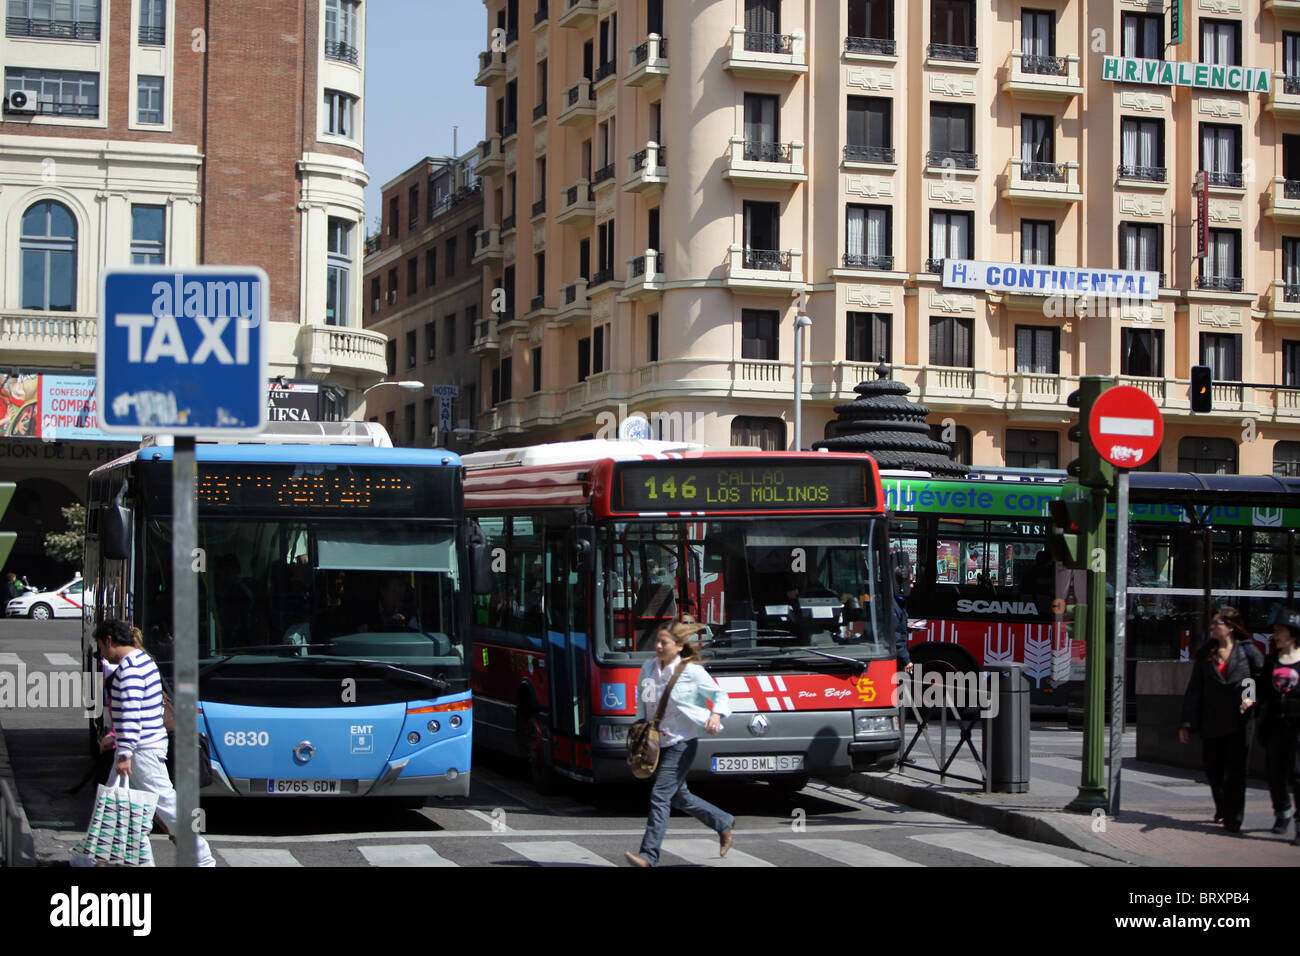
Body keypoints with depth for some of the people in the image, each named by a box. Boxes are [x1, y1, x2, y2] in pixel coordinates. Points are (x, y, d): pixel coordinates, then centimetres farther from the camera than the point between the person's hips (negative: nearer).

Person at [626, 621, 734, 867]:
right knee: (678, 796, 17)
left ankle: (649, 855, -14)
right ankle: (723, 823, 39)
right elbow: (641, 697, 20)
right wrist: (641, 724, 7)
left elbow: (719, 694, -1)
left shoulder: (692, 671, -10)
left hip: (681, 742, -7)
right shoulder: (649, 667, 5)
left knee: (660, 795, -14)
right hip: (656, 742, 7)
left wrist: (716, 715, -19)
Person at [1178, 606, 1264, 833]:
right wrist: (1187, 723, 4)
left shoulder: (1247, 651, 1)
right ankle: (1222, 808, 31)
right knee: (1213, 769, 9)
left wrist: (1251, 697, -19)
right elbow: (1194, 690, 7)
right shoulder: (1205, 654, 9)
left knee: (1235, 771, -3)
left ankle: (1233, 817, 4)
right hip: (1211, 722, 3)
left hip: (1238, 722, -3)